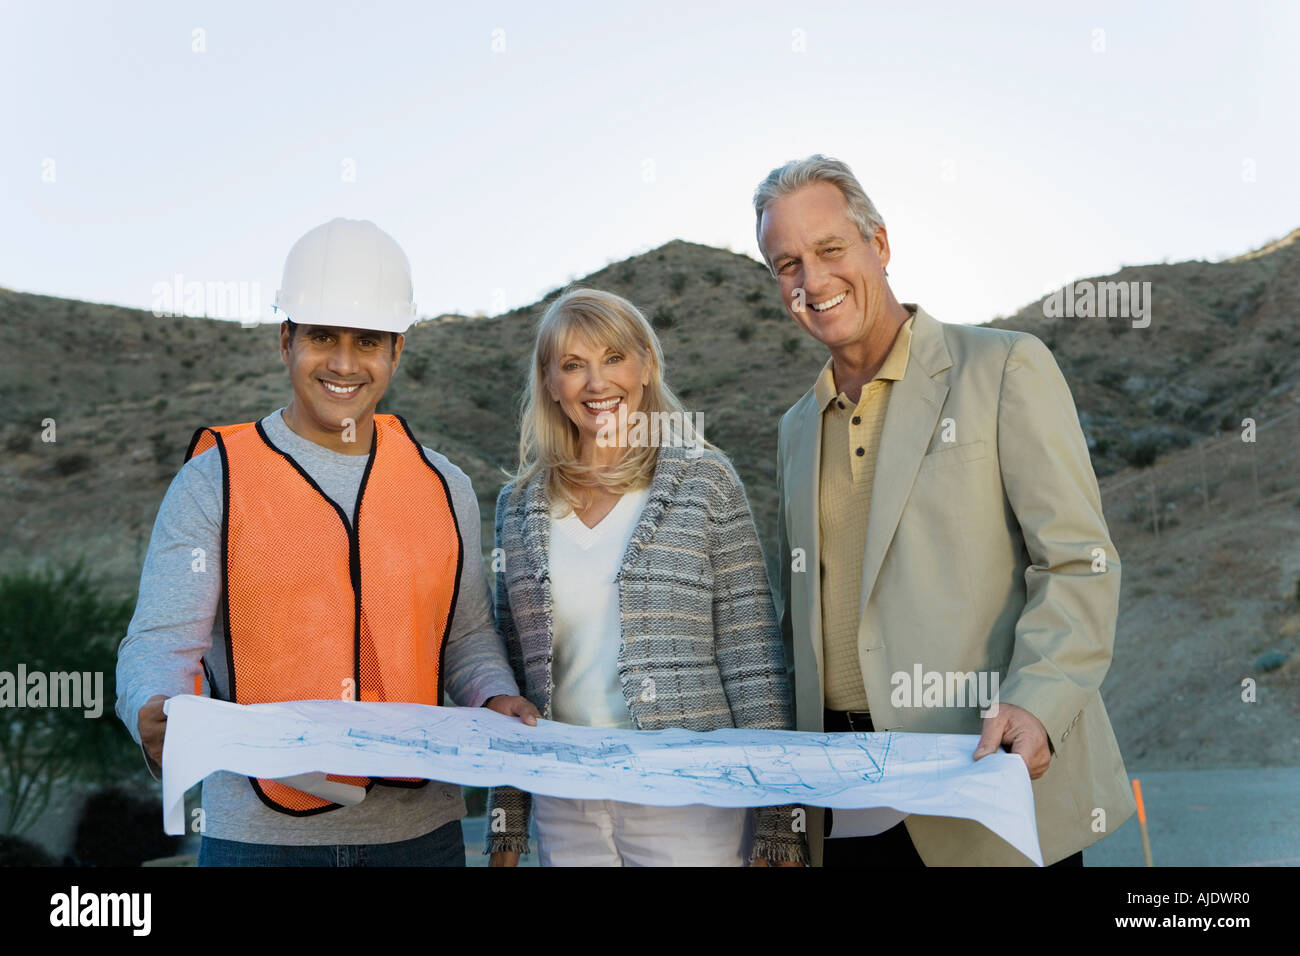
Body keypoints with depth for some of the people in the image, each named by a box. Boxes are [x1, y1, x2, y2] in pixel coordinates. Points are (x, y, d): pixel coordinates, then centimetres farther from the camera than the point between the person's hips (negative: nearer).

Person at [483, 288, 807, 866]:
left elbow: (753, 659, -6)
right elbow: (512, 669, 10)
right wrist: (506, 825, 8)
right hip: (563, 812, 3)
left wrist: (778, 825, -10)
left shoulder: (703, 480, -3)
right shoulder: (519, 505, 7)